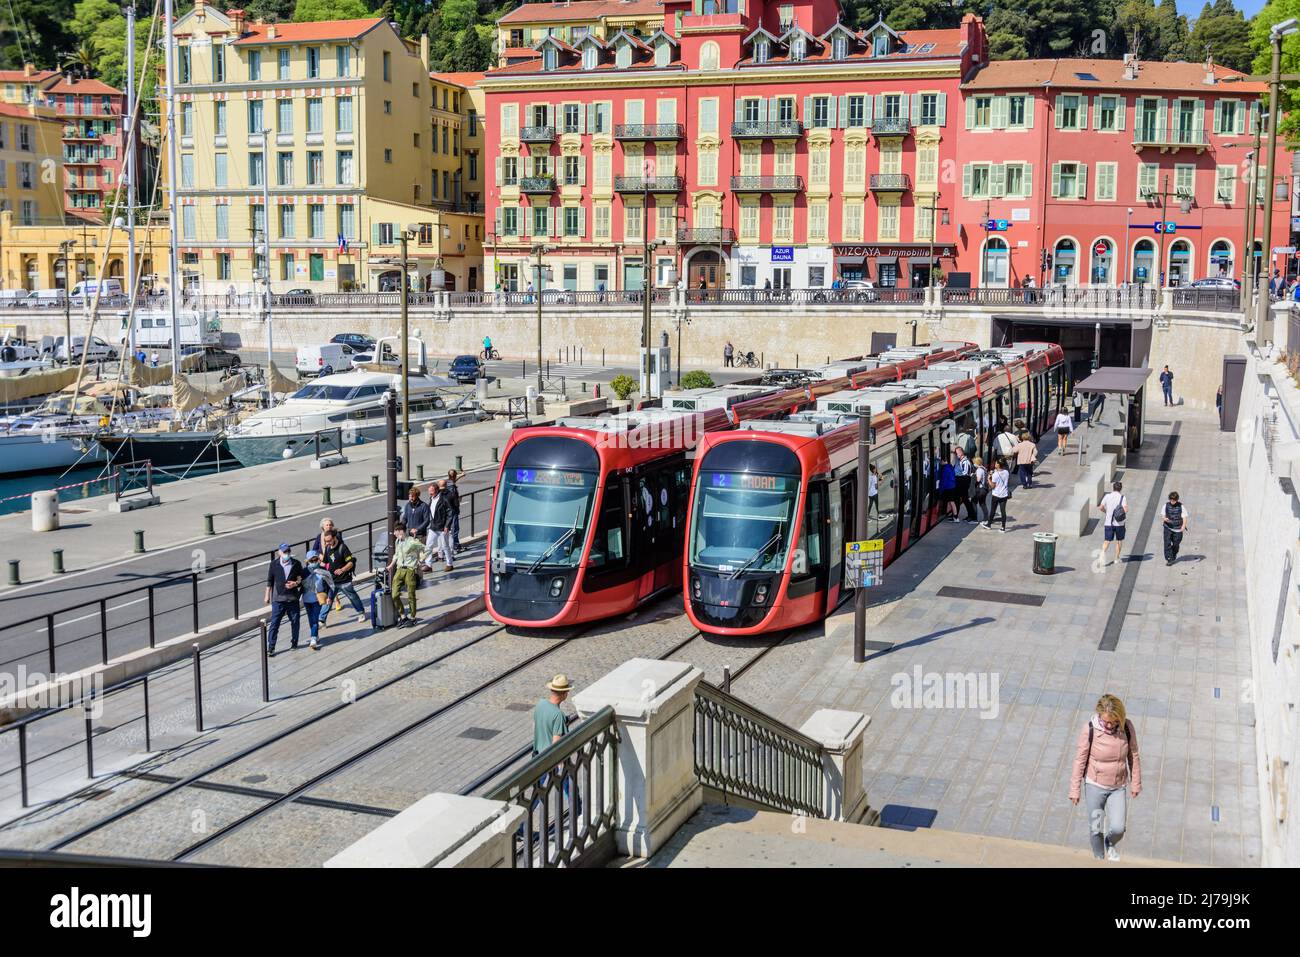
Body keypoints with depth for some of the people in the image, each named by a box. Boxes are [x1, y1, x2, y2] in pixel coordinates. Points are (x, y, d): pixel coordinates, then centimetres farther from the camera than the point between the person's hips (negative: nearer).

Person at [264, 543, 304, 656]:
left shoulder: (296, 564, -1)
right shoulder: (274, 564, -2)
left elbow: (300, 578, 9)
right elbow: (269, 581, 6)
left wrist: (295, 583, -13)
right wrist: (267, 596, 8)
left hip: (293, 598, 2)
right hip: (278, 599, -2)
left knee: (295, 622, 12)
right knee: (274, 624, -4)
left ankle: (294, 643, 32)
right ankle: (270, 648, -2)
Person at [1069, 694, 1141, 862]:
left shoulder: (1127, 727, -15)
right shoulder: (1089, 730, -20)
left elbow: (1133, 756, -1)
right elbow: (1080, 761, -10)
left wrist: (1136, 783, 7)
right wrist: (1074, 790, -5)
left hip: (1118, 787, 1)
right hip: (1094, 785, -1)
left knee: (1117, 829, -8)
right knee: (1095, 829, 9)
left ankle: (1110, 843, 28)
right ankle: (1099, 858, 37)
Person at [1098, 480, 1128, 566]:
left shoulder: (1107, 496, 1)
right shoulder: (1122, 497, -7)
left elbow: (1100, 508, 4)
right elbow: (1125, 510, -17)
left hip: (1108, 523, 1)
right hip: (1119, 523, -1)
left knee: (1107, 541, 2)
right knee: (1118, 540, 15)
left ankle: (1103, 552, -25)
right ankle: (1117, 558, 23)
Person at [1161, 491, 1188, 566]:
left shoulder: (1181, 506, -4)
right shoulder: (1166, 505, 1)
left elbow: (1184, 517, -4)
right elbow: (1162, 515, 6)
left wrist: (1183, 526, -20)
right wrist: (1164, 518, -19)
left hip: (1177, 528, 0)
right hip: (1168, 527, 0)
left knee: (1176, 544, 8)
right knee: (1167, 543, -12)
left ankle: (1173, 556, 34)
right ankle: (1168, 558, -11)